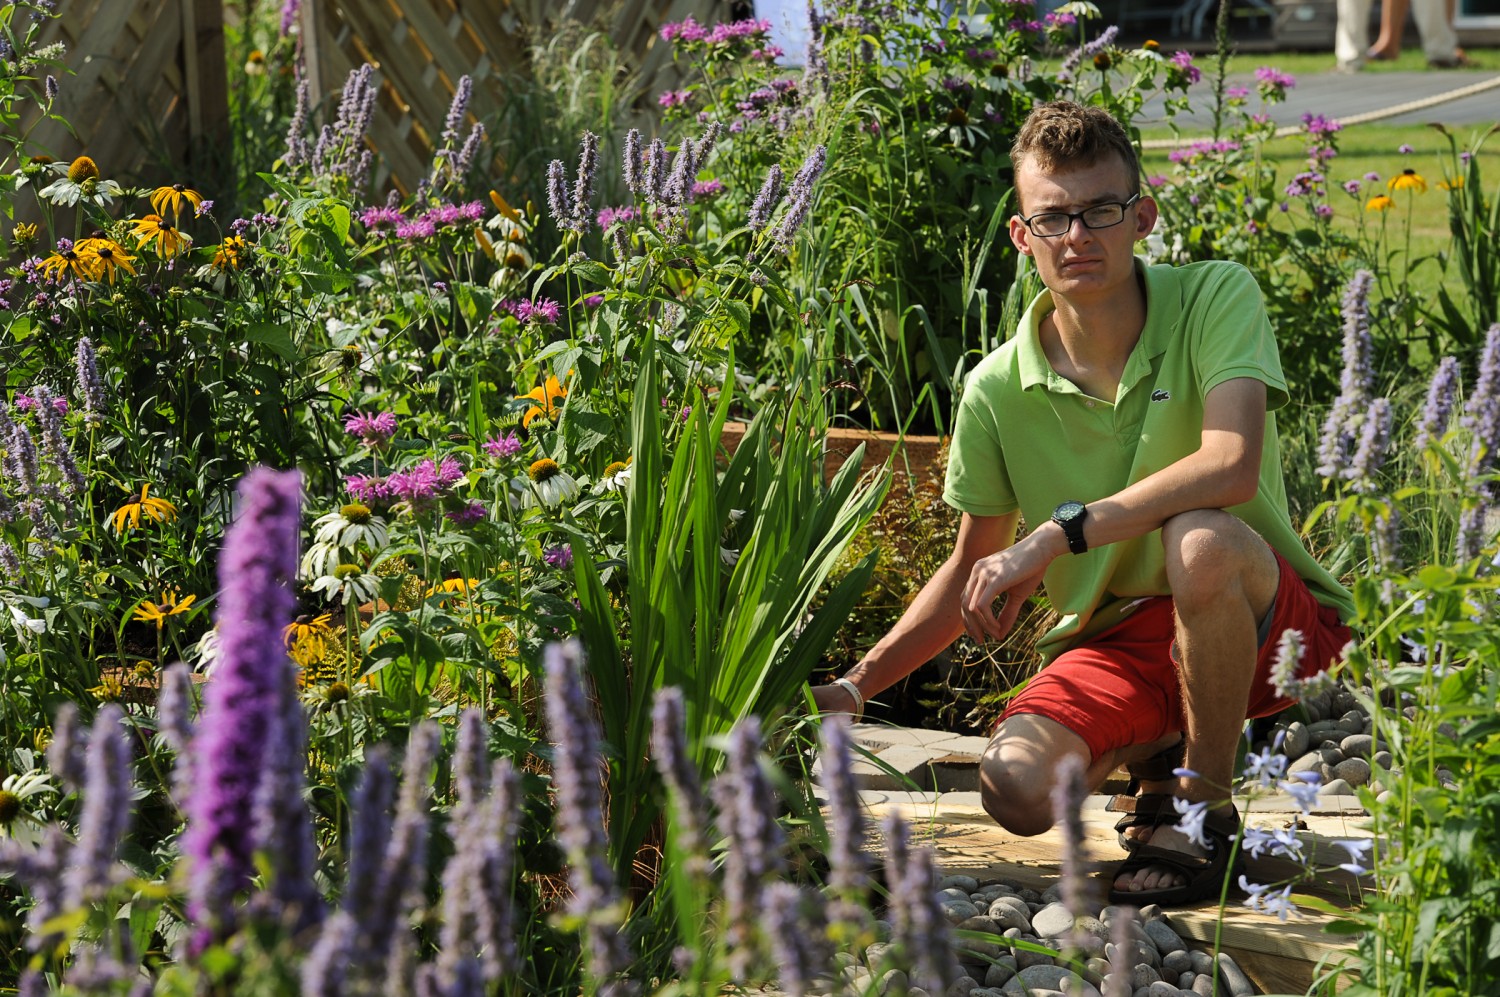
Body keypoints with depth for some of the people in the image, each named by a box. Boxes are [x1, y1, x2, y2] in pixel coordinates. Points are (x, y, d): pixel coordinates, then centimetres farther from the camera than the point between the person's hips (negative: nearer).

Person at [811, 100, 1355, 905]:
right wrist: (853, 689, -1)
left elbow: (1231, 468, -30)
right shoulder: (998, 388, -3)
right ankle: (1155, 754, 10)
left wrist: (1060, 533, -32)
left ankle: (1206, 808, -14)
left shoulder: (1215, 298, -13)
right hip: (1114, 639, 3)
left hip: (1266, 624, -2)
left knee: (1199, 539, -38)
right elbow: (971, 569, 9)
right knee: (1016, 788, -27)